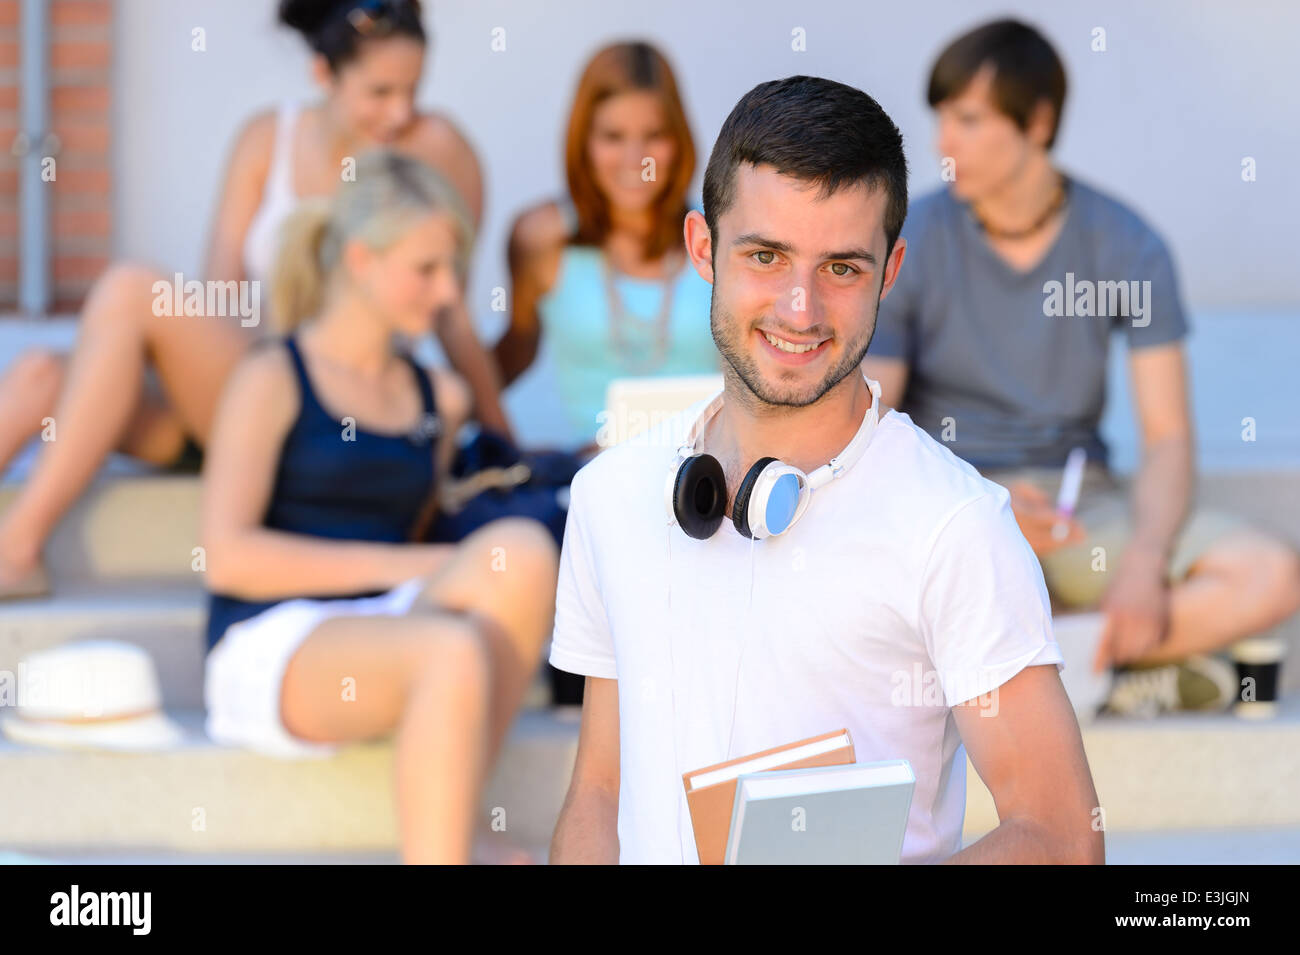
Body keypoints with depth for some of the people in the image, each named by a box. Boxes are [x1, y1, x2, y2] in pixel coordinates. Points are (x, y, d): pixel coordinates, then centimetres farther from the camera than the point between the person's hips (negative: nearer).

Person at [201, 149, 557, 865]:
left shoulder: (438, 398, 22)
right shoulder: (272, 378, 4)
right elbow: (227, 555, -7)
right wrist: (402, 566, -10)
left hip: (384, 632, 5)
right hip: (270, 649, -5)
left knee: (523, 550, -26)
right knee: (451, 651, -36)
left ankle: (444, 829, -26)